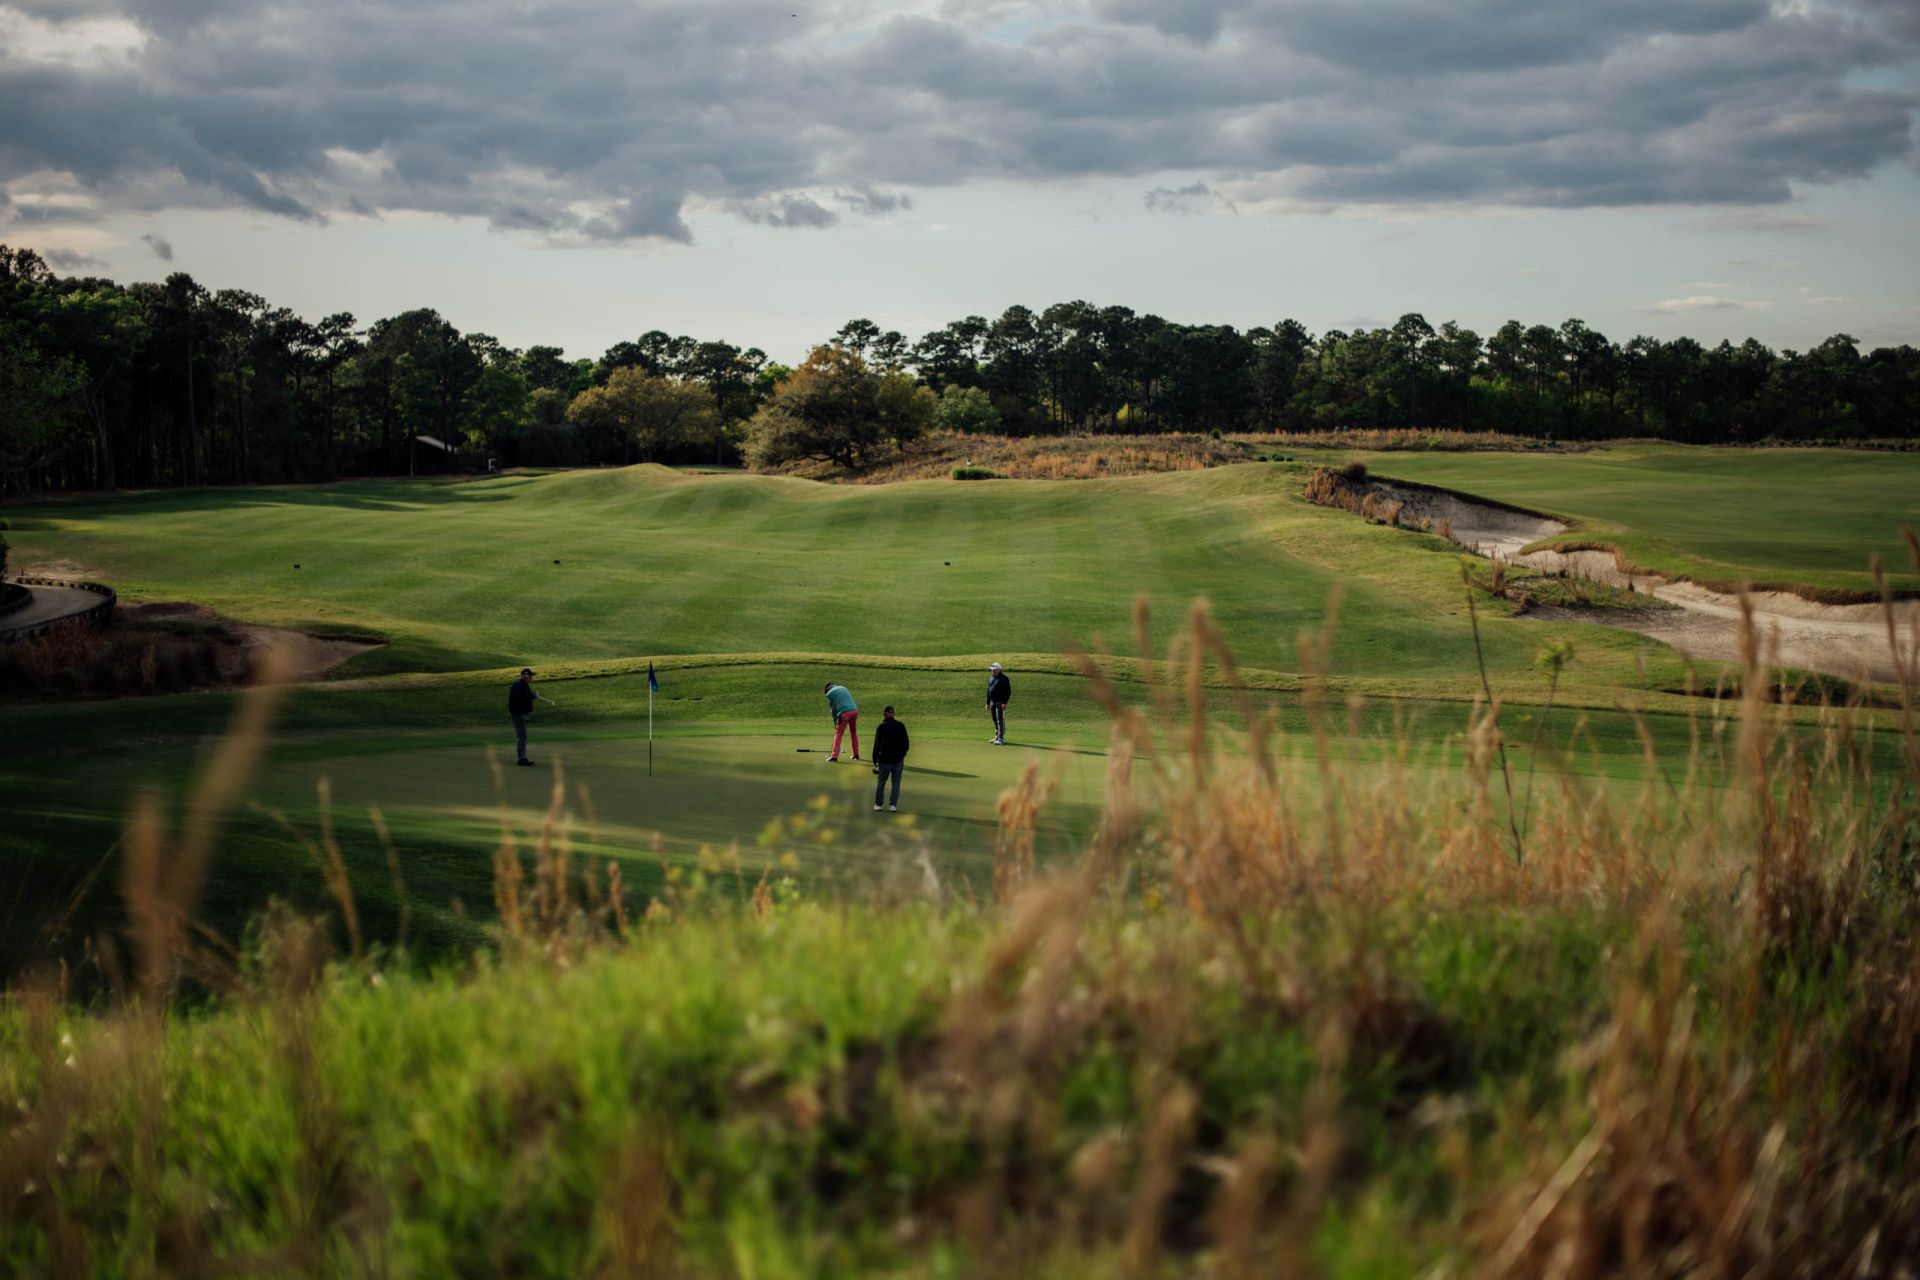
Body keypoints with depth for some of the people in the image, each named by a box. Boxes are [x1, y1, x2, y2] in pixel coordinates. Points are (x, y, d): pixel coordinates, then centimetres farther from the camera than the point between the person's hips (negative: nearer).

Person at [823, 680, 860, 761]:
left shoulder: (830, 694, 9)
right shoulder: (843, 688, 25)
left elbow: (833, 708, 10)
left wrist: (835, 721, 19)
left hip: (844, 713, -5)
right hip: (854, 710, 5)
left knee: (838, 734, 0)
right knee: (854, 733, 20)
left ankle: (834, 756, -6)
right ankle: (856, 755, 23)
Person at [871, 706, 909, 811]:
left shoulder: (881, 727, -9)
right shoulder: (901, 726, 3)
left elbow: (877, 745, -9)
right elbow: (906, 743, 10)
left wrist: (875, 760, -2)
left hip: (885, 760, -3)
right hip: (898, 760, 3)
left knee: (880, 782, 9)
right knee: (896, 783, 8)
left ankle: (877, 804, 10)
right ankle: (893, 805, 3)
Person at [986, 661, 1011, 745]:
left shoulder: (1003, 678, -8)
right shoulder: (991, 678, 16)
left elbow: (1008, 691, -11)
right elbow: (989, 690, 22)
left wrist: (1004, 702, -18)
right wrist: (988, 703, 19)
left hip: (1000, 702, -8)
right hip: (992, 702, 8)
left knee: (1000, 720, -11)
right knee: (995, 720, 11)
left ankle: (1001, 739, -13)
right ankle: (997, 737, 19)